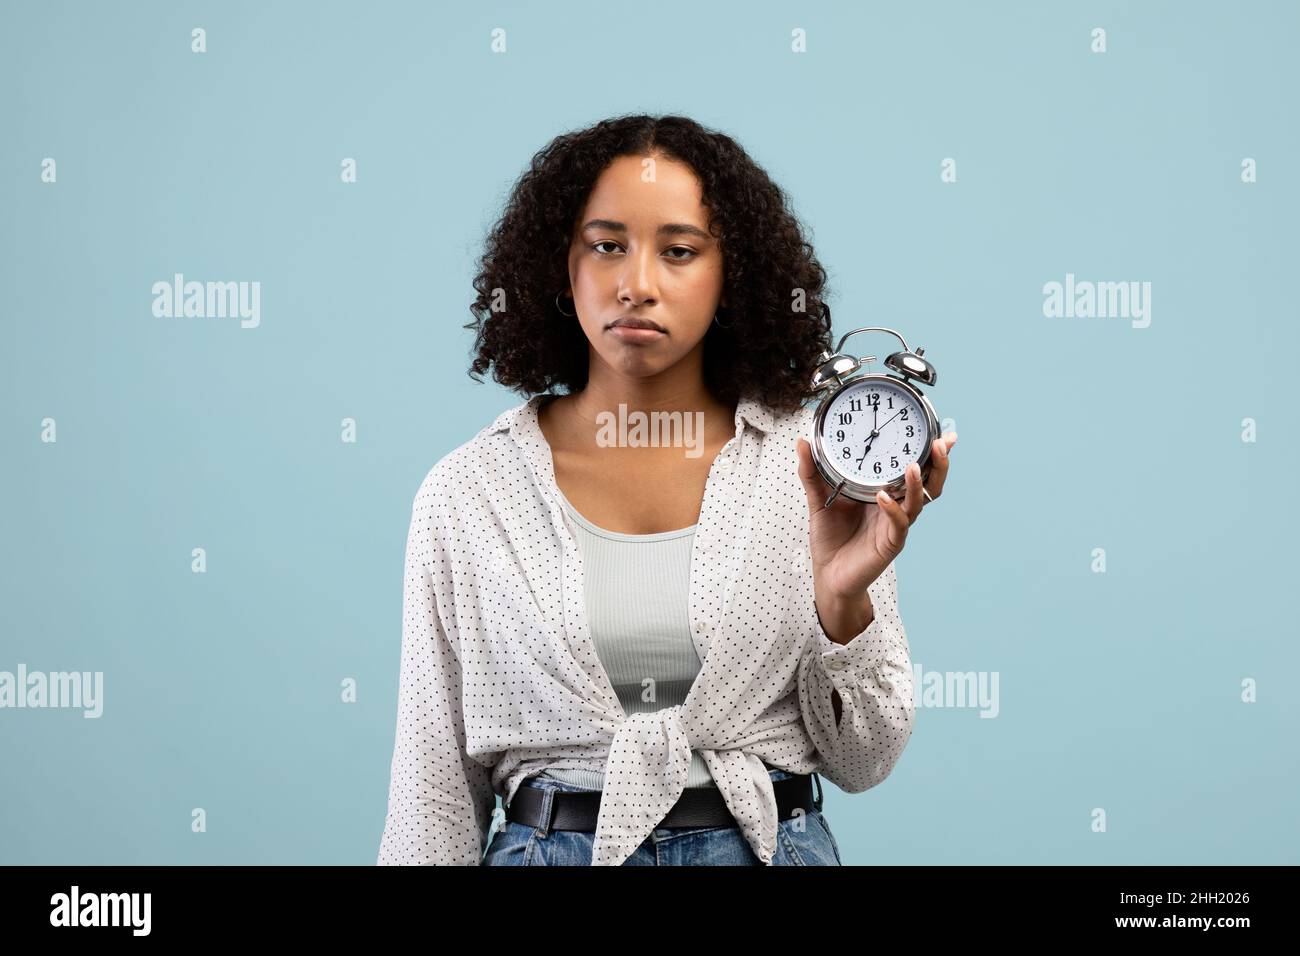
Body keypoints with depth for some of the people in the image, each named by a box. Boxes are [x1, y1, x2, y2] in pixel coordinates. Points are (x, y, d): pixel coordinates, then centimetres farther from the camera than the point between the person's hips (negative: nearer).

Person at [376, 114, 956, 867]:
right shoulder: (466, 493, -4)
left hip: (768, 843, 0)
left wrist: (843, 600, -18)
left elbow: (862, 762, -4)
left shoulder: (819, 467, -4)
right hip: (547, 846, 0)